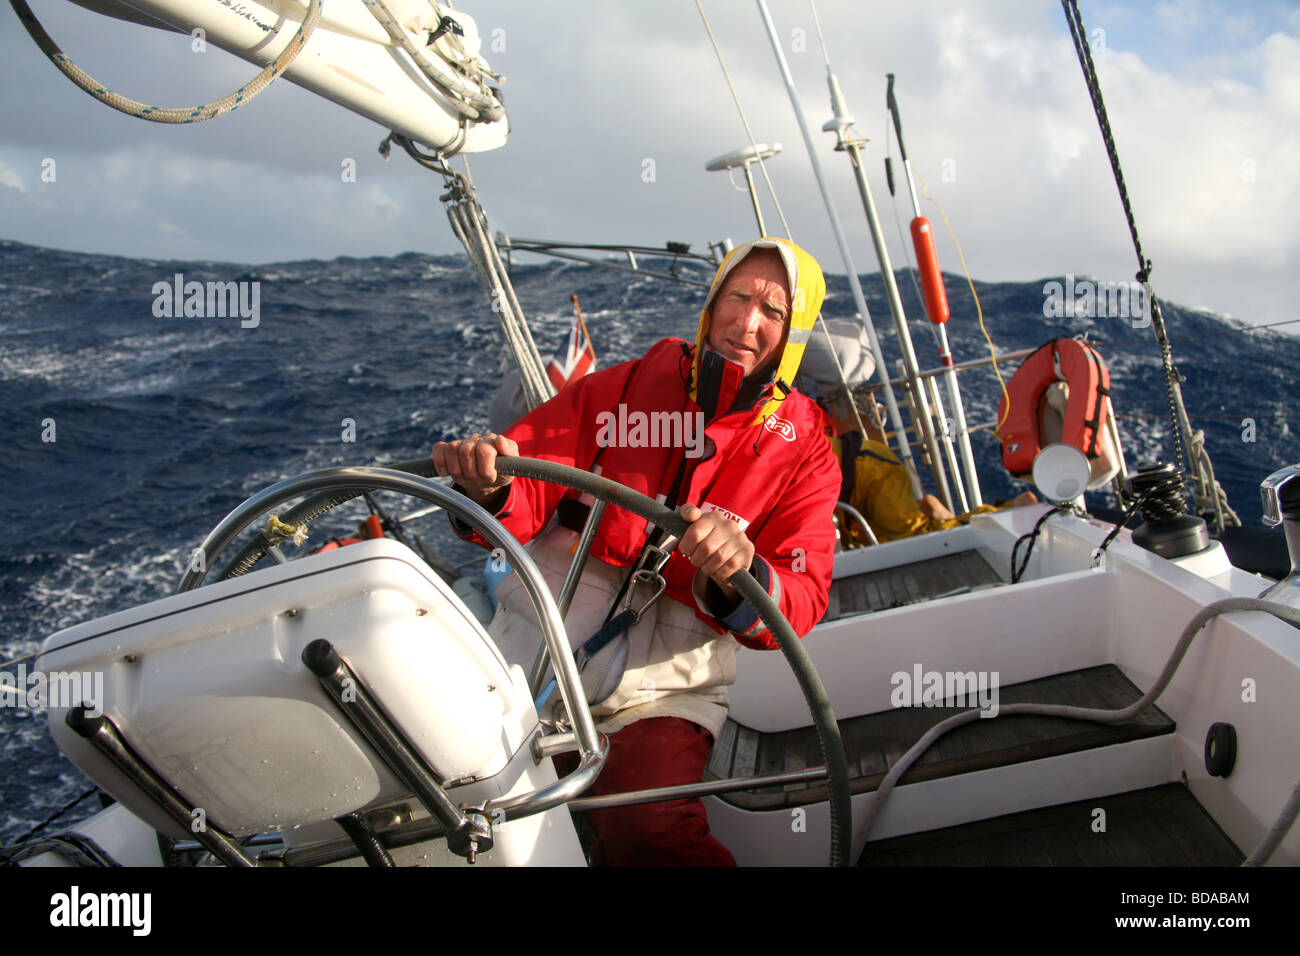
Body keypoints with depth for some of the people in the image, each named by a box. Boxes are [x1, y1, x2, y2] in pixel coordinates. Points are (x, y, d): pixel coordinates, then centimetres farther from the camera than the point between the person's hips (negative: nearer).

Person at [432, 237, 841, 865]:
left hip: (664, 684, -2)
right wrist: (490, 488, -23)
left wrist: (740, 578, -29)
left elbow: (801, 602, -5)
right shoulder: (624, 386, 9)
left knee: (647, 832, -30)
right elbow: (522, 499, 3)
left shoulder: (804, 449, 7)